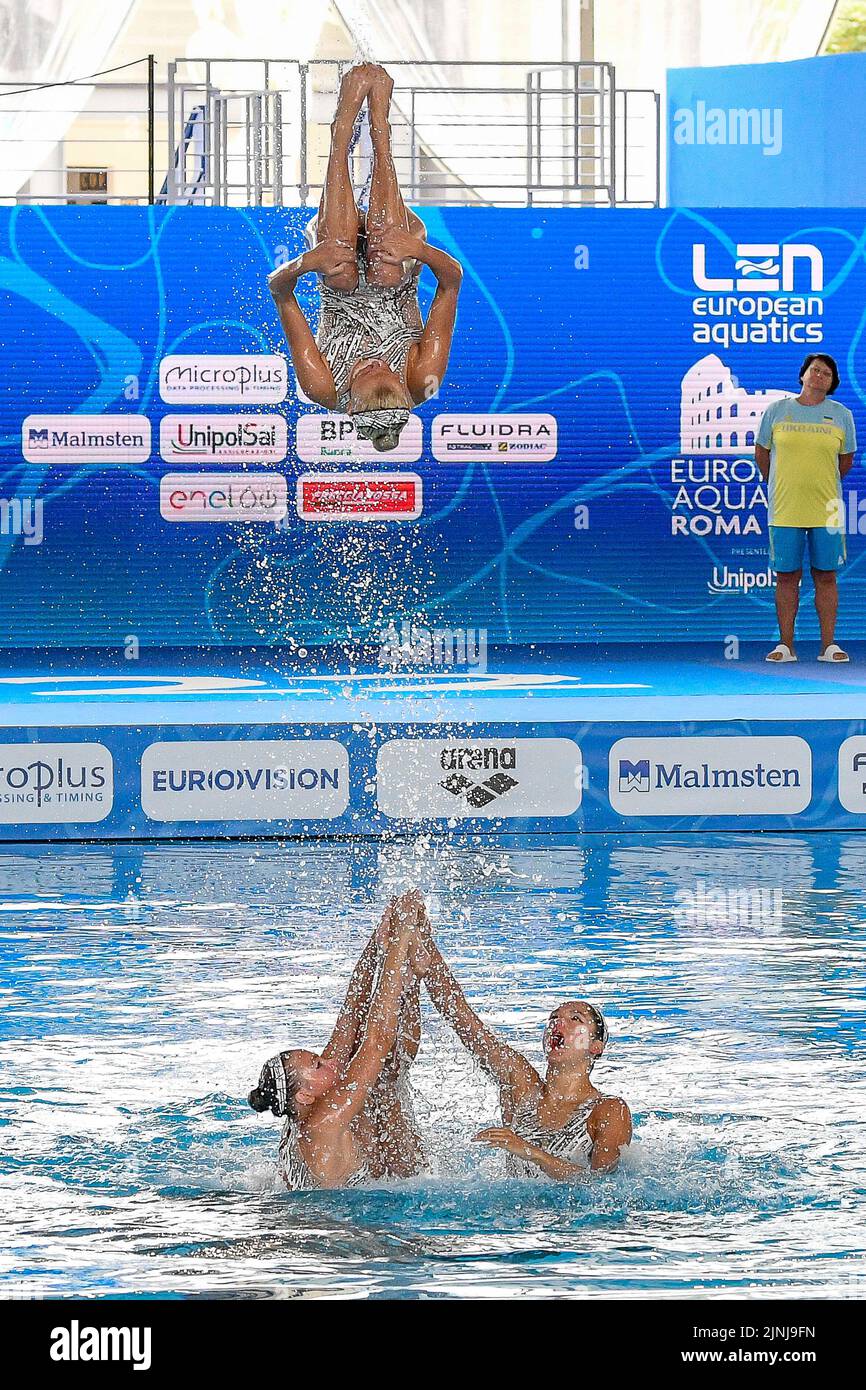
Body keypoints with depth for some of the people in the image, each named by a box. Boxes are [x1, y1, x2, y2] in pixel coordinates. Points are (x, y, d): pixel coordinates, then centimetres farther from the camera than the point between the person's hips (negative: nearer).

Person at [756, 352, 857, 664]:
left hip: (826, 509, 0)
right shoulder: (776, 410, 4)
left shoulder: (842, 415, 5)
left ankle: (828, 645, 6)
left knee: (826, 576, 2)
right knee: (787, 577, 1)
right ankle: (785, 645, 6)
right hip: (784, 509, 0)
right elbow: (761, 452, 14)